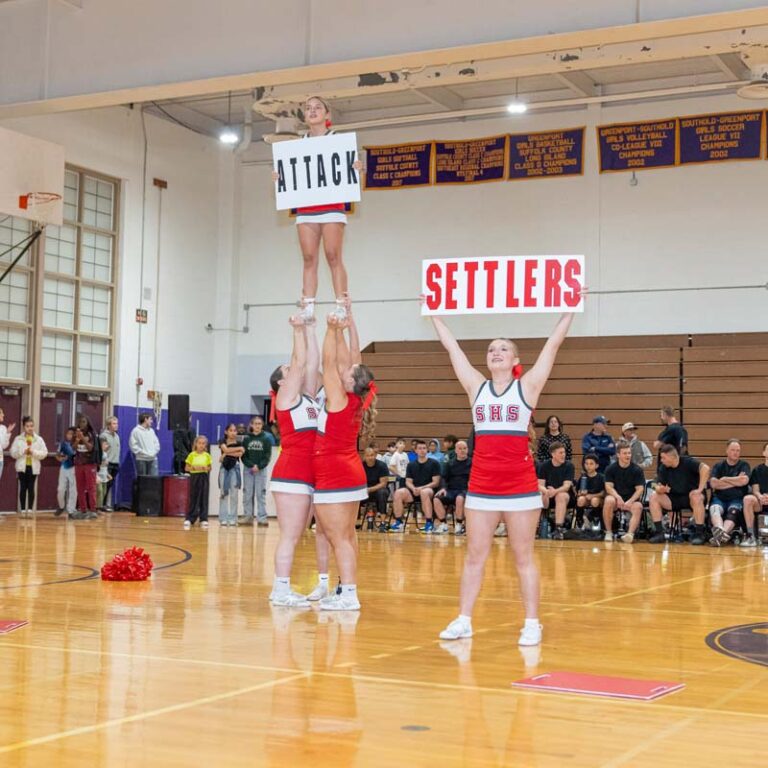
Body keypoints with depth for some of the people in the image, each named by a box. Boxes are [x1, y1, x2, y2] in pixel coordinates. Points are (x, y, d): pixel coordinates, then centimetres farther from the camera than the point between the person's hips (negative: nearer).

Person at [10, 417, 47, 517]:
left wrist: (34, 452, -14)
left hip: (33, 467, 0)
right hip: (22, 467, 0)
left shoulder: (39, 439, 4)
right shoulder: (18, 439, 3)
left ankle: (30, 509, 4)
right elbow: (13, 453, -1)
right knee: (23, 488, 0)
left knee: (31, 488, 0)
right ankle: (22, 510, 5)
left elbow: (44, 453, -1)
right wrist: (23, 451, -14)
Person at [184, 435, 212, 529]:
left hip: (204, 478, 2)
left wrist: (206, 468, -12)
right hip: (194, 477, -2)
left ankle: (203, 520, 7)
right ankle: (189, 520, 5)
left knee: (204, 500, 2)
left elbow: (209, 468, 9)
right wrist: (193, 468, -16)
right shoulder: (192, 455, 0)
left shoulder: (207, 455, 4)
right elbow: (186, 468, 2)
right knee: (193, 499, -1)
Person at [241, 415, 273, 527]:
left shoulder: (266, 439, 3)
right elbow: (243, 455, 0)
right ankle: (248, 517, 7)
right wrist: (252, 466, -13)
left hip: (261, 470, -1)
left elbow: (267, 456, -1)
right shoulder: (246, 439, 5)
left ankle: (262, 518, -3)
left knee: (261, 494, -2)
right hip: (248, 469, 1)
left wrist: (259, 466, -14)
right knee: (248, 494, 2)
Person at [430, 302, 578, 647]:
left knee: (523, 557, 3)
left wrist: (570, 309, -1)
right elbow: (452, 347, 13)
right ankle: (463, 620, 13)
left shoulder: (527, 386, 2)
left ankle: (532, 624, 9)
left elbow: (553, 345, 1)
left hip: (520, 484, -3)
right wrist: (434, 314, 15)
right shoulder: (476, 387, 10)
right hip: (481, 484, 3)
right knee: (474, 555, 7)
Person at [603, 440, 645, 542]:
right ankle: (608, 532, -22)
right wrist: (618, 497, -27)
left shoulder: (637, 470, -1)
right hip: (616, 496, 0)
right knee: (609, 501, -34)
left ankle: (630, 533, -48)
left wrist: (630, 501, -23)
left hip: (631, 499, 0)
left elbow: (640, 489, -7)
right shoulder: (611, 468, 0)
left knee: (638, 507, -33)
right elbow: (609, 487, -7)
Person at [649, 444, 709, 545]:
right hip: (674, 499, 5)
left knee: (696, 498, -38)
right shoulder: (663, 468, 0)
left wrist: (700, 489, -32)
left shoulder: (687, 462, -15)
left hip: (690, 496, -5)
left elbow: (705, 468, -30)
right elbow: (658, 487, -2)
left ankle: (699, 534, -27)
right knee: (654, 498, -16)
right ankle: (659, 533, -16)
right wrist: (660, 489, -27)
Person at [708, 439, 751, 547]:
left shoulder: (744, 465, 11)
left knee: (733, 511, -34)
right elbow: (713, 483, -4)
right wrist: (736, 482, -3)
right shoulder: (719, 466, 13)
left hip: (737, 499, -1)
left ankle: (720, 534, -61)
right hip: (720, 498, 1)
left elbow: (744, 480, -9)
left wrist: (725, 479, -1)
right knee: (714, 509, -33)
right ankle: (721, 532, -62)